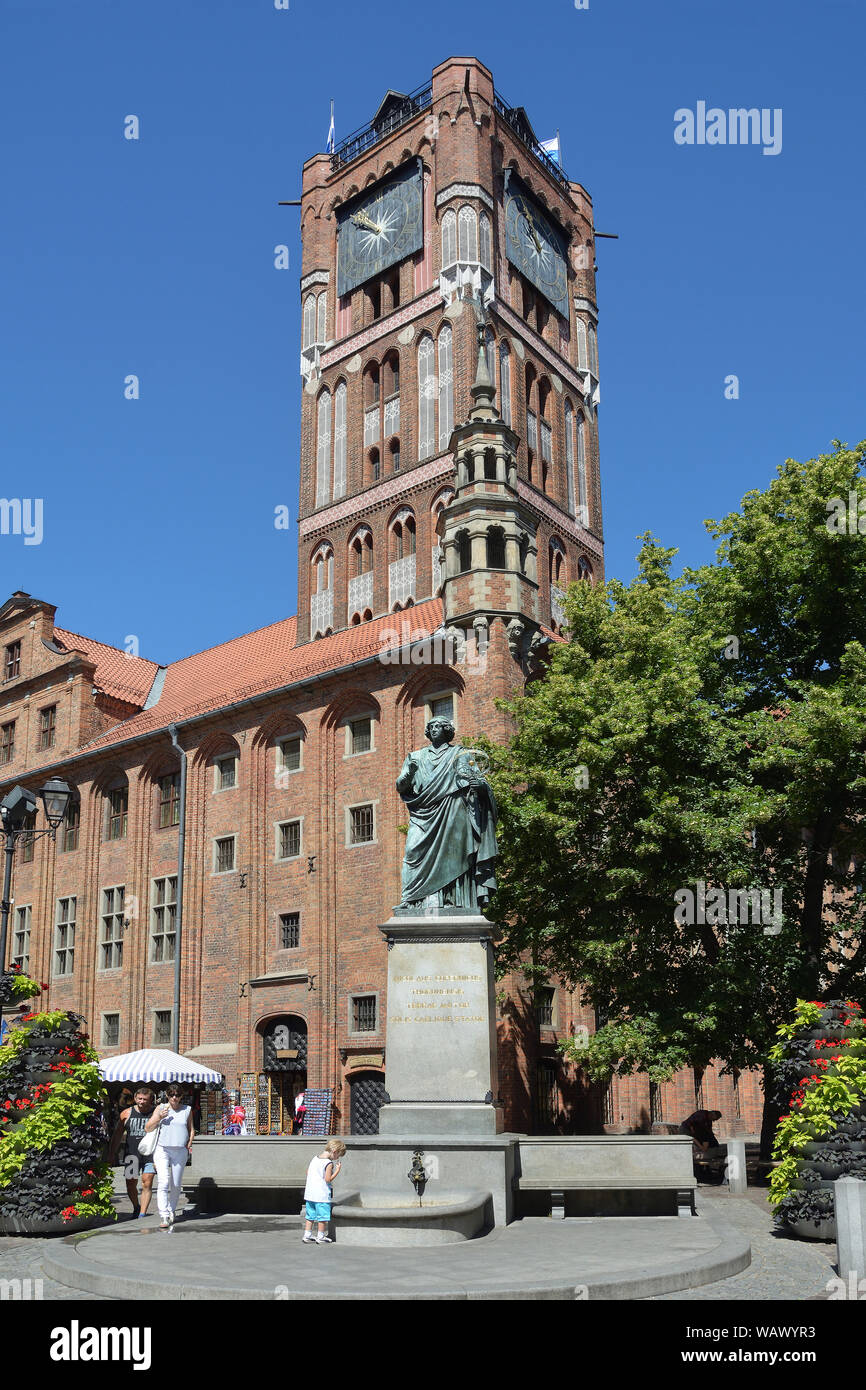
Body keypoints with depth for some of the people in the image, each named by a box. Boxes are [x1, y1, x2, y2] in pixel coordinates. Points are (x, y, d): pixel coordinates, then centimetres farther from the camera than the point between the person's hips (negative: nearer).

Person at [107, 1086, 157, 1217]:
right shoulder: (127, 1113, 5)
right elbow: (117, 1134, 13)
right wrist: (112, 1154, 10)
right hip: (131, 1154, 2)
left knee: (147, 1185, -7)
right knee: (131, 1186, 8)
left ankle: (142, 1214, 2)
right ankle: (136, 1208, 34)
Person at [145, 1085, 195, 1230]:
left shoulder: (187, 1110, 10)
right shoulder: (161, 1108, 5)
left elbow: (191, 1129, 20)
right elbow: (148, 1127, 5)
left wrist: (189, 1143, 4)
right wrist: (160, 1117, -11)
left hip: (180, 1151, 2)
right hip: (162, 1150, -2)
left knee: (176, 1185, 6)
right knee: (163, 1182, -17)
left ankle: (171, 1211, 26)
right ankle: (164, 1217, -19)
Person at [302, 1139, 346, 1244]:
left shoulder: (314, 1158, 9)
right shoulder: (329, 1163, -16)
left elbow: (307, 1173, 15)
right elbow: (328, 1179, -19)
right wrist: (337, 1170, -12)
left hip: (310, 1193, 8)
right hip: (322, 1195, -8)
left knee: (310, 1215, 16)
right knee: (322, 1216, 4)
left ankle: (307, 1235, 19)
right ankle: (321, 1237, 10)